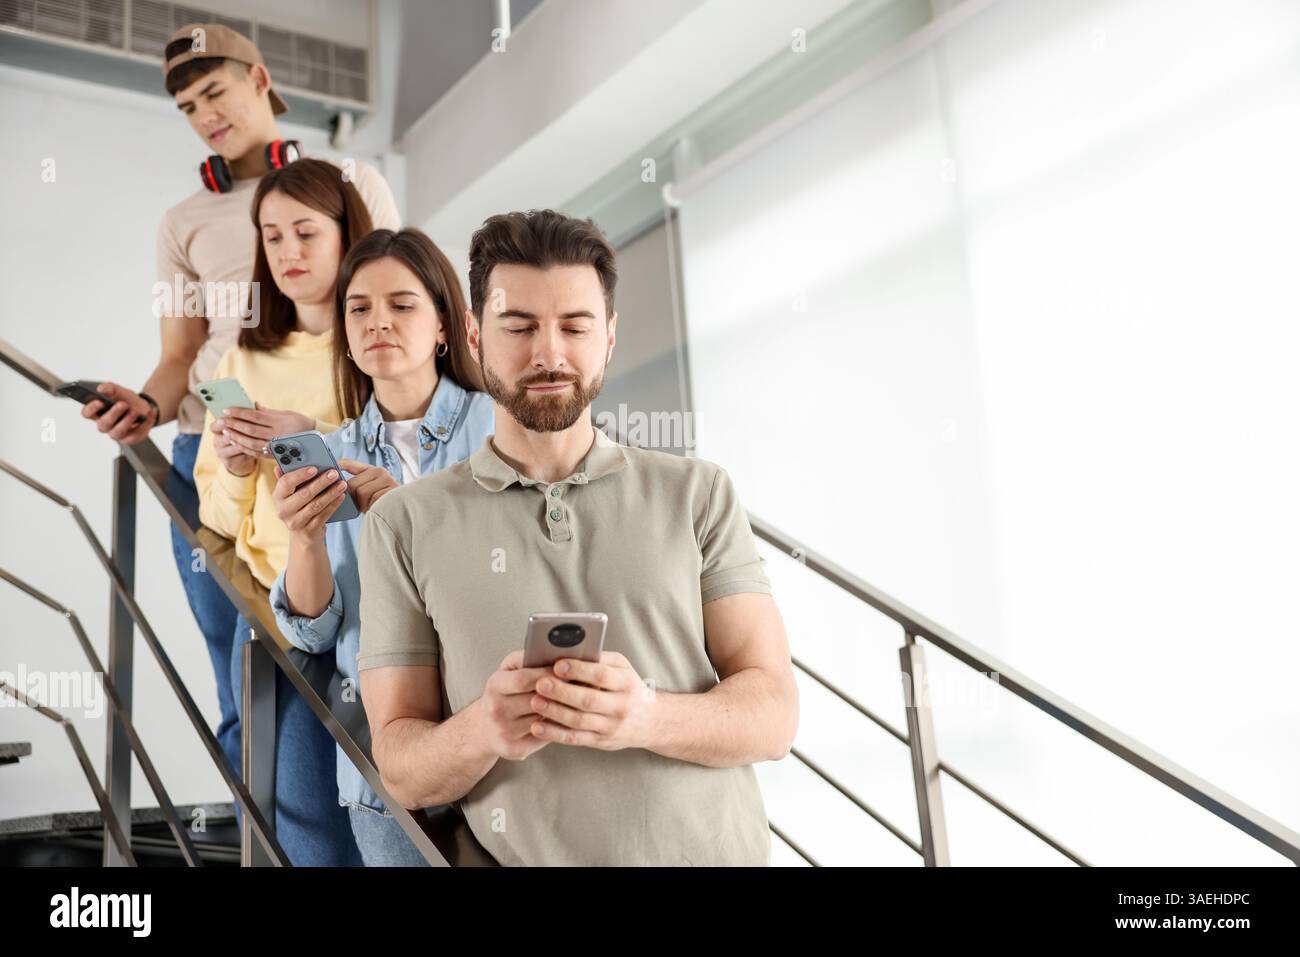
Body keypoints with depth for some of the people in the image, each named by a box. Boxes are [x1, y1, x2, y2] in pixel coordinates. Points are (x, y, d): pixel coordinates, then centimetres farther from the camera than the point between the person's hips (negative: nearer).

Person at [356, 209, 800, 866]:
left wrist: (647, 718, -19)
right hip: (528, 855, 0)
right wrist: (483, 731, -18)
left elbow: (773, 714, 0)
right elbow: (403, 773, 2)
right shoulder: (405, 523, 4)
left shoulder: (698, 492, 5)